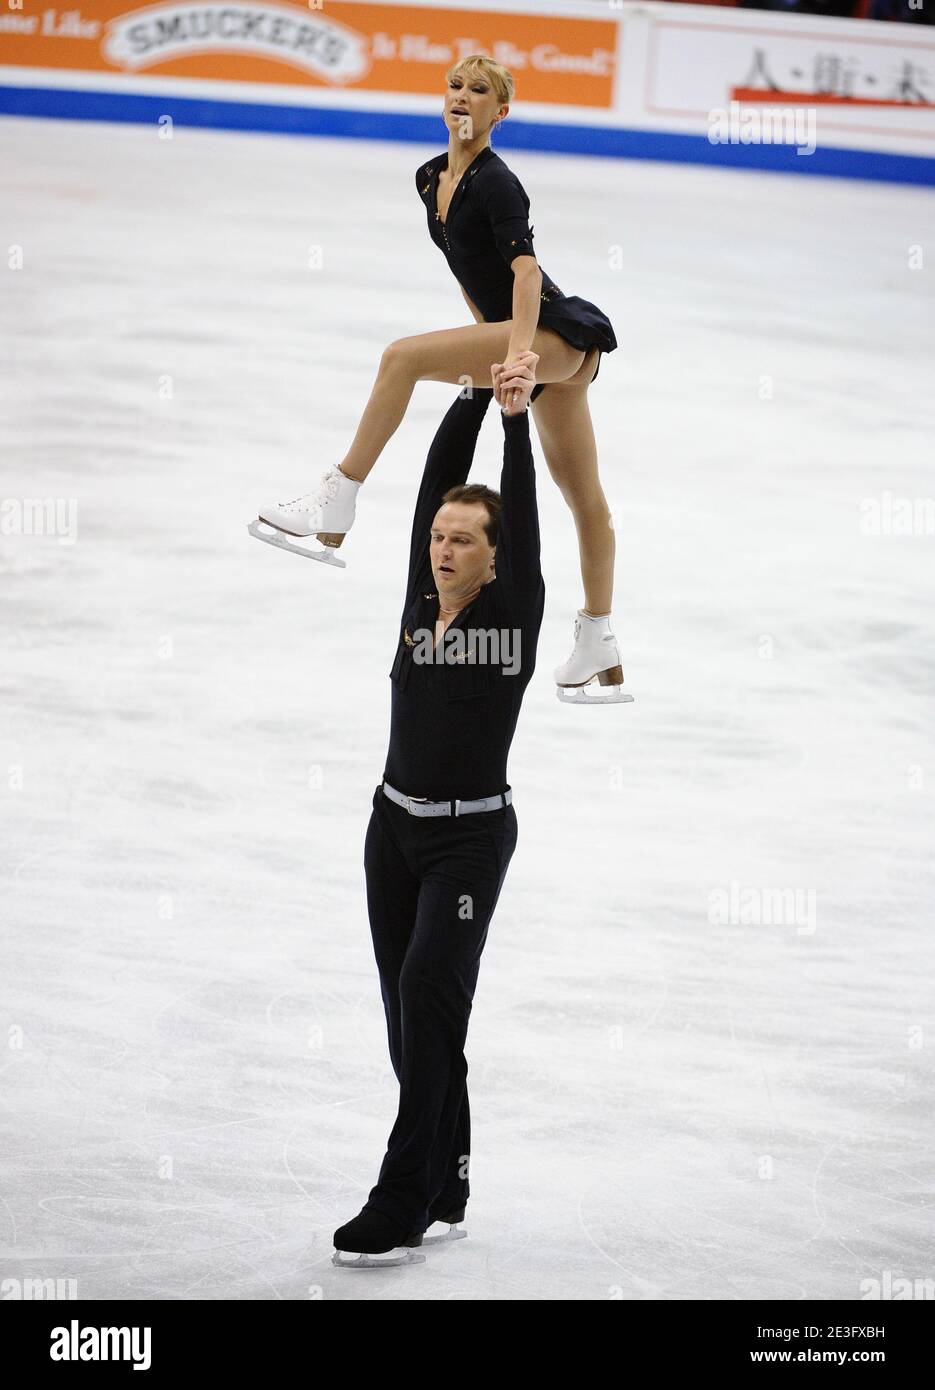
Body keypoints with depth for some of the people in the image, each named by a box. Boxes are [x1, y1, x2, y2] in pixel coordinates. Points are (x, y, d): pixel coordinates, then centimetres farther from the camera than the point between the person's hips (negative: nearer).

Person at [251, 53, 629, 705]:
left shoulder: (496, 182, -16)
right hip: (542, 346, 10)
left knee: (404, 356, -21)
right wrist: (494, 352, 25)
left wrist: (517, 355, -41)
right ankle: (601, 650, 25)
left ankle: (335, 507, -19)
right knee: (582, 493, 16)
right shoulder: (431, 178, 11)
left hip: (558, 332, -10)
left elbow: (526, 268, -29)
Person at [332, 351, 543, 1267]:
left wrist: (518, 410, -22)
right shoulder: (422, 598, 6)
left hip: (471, 835, -6)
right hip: (396, 824, 6)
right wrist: (474, 396, -1)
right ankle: (443, 1192, 16)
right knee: (412, 1012, 7)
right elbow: (439, 478, 3)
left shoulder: (513, 609, -6)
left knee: (428, 995, -16)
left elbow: (522, 509, -17)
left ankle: (401, 1208, -18)